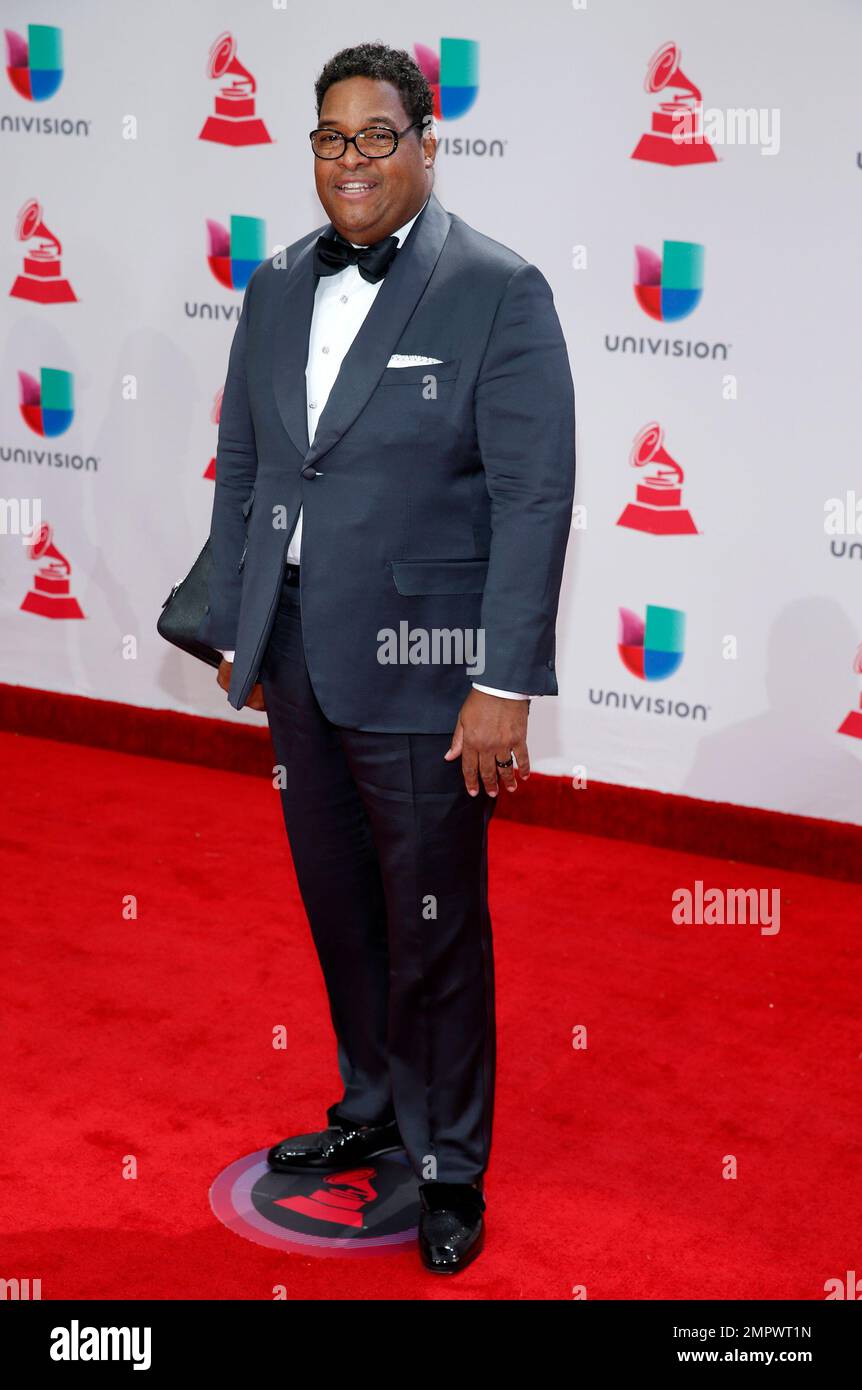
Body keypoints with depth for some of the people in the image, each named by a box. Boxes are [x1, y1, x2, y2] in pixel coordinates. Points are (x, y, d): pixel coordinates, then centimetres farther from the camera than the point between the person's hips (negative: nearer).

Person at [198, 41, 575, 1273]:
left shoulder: (499, 291, -10)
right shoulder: (277, 288, 8)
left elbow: (536, 499, -13)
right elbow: (240, 469, 13)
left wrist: (505, 685, -16)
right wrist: (234, 631, 12)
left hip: (420, 667, -5)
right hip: (298, 660, 6)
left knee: (436, 931, 6)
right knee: (338, 906, 18)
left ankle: (449, 1165, 24)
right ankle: (372, 1110, 39)